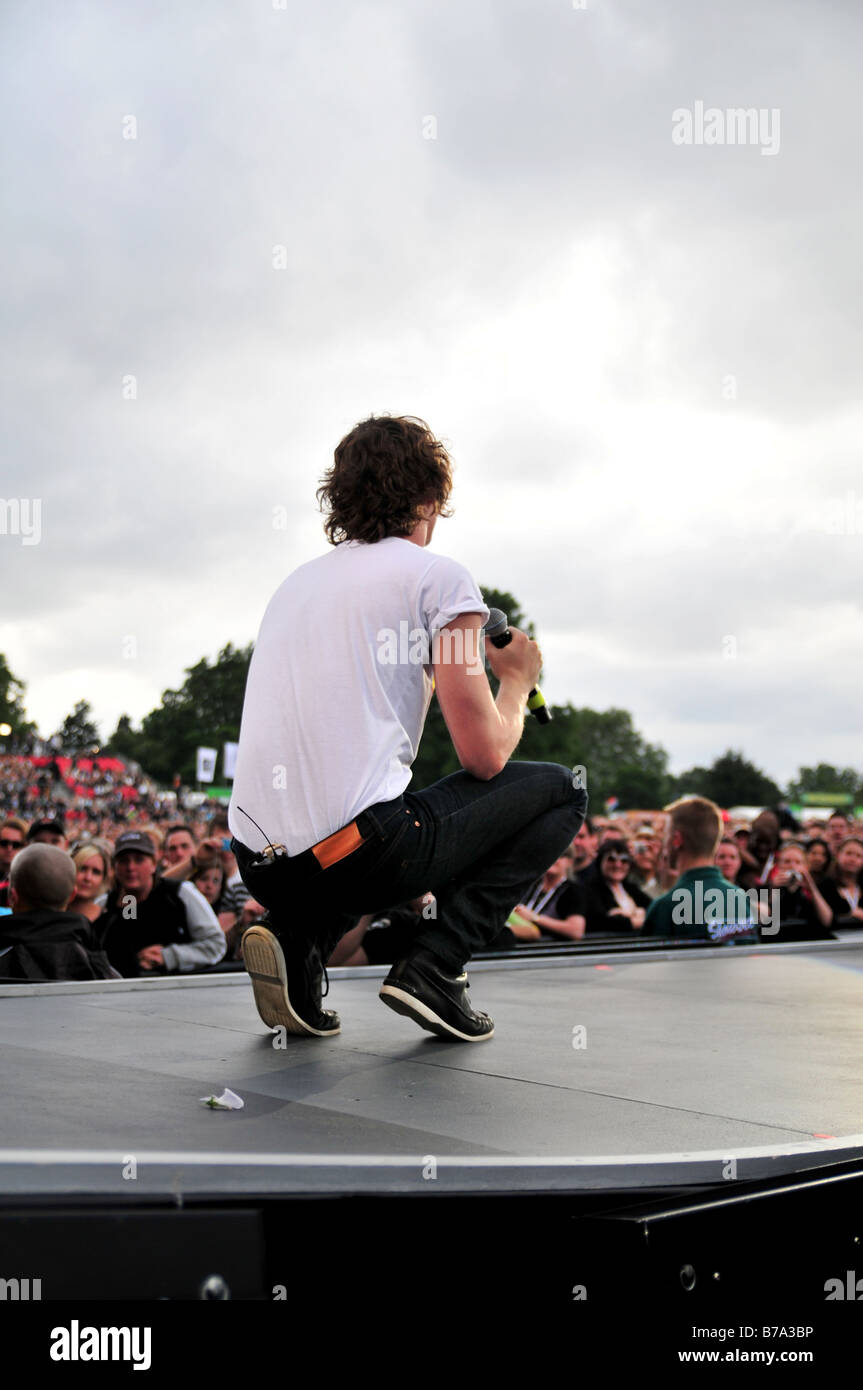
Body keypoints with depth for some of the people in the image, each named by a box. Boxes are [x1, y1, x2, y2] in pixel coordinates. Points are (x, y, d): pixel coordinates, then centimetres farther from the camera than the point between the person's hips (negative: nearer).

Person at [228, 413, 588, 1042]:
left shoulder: (298, 581, 20)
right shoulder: (440, 576, 1)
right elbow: (484, 755, -3)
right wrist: (517, 681, 18)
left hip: (259, 863, 7)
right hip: (356, 849, -7)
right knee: (558, 790, 13)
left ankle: (297, 941, 11)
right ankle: (434, 966, -1)